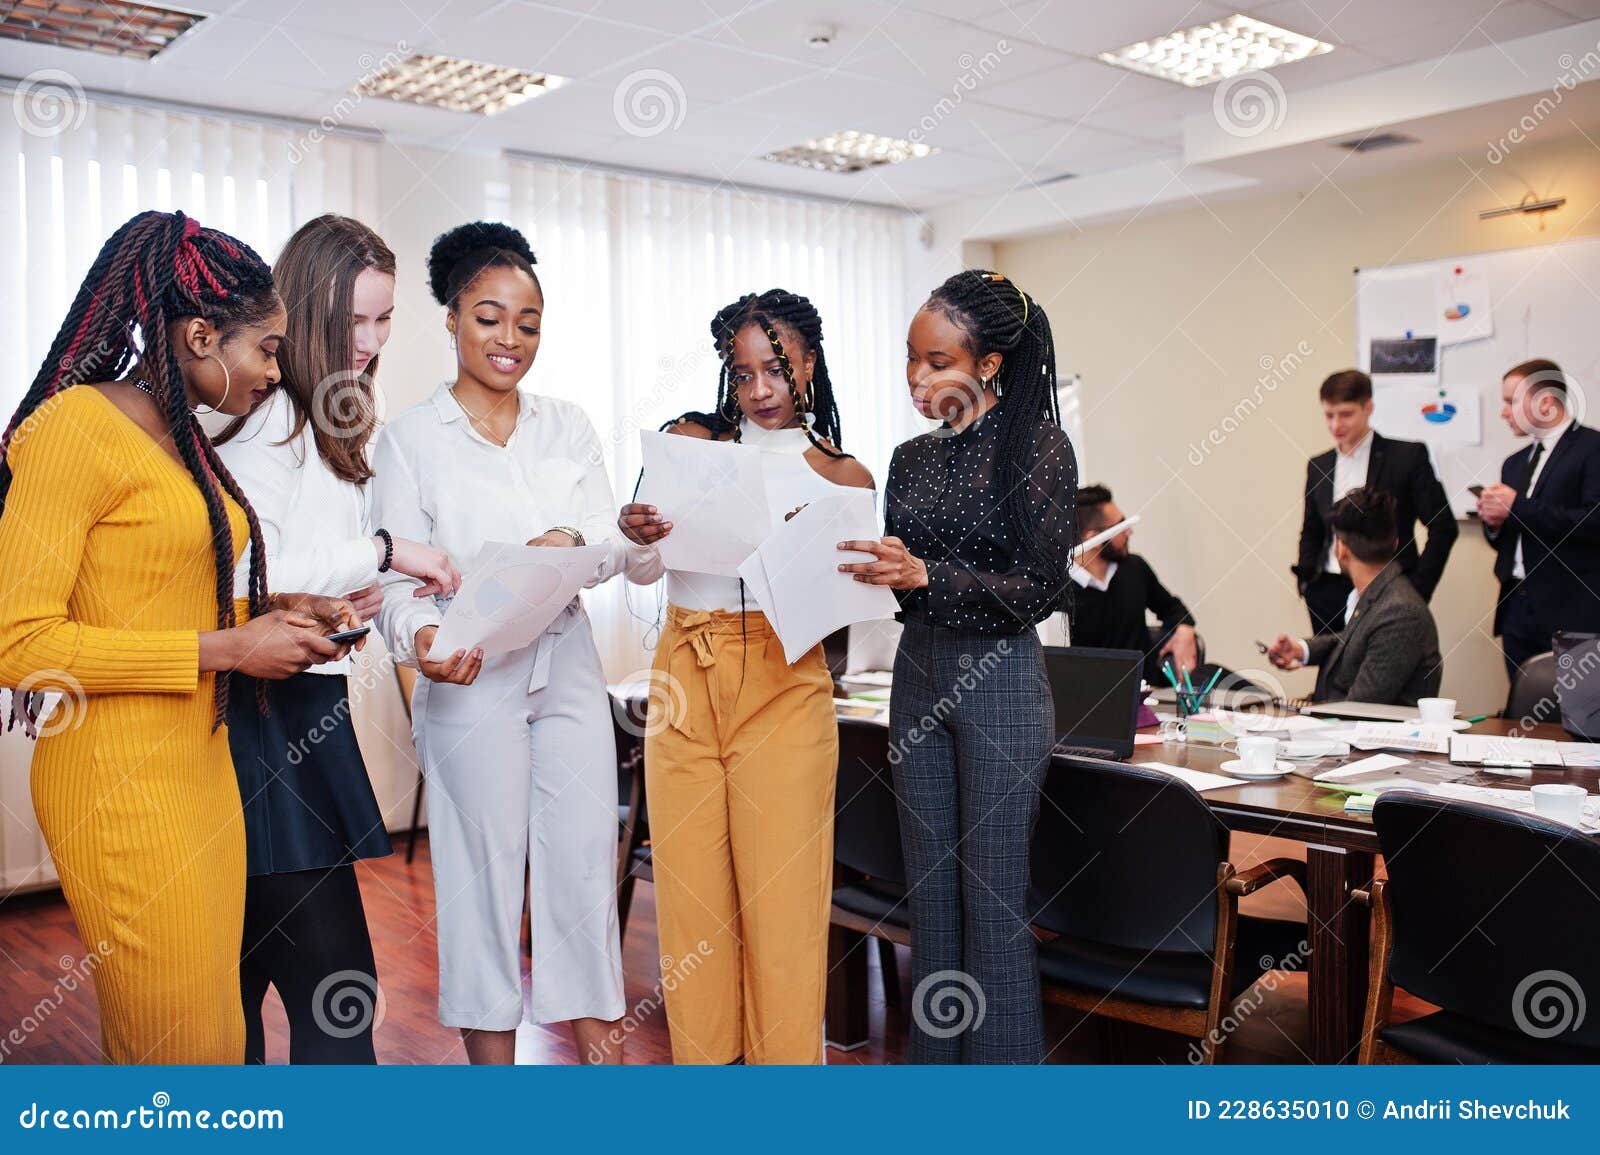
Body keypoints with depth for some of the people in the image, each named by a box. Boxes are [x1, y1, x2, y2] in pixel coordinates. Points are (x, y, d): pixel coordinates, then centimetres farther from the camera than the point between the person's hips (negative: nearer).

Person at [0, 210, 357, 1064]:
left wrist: (269, 612, 5)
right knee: (174, 1041, 1)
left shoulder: (183, 441, 13)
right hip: (120, 779, -8)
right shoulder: (75, 425, -12)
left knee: (217, 1028, 11)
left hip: (201, 763, 8)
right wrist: (224, 648, -15)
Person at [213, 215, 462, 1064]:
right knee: (335, 980, -7)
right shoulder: (269, 415, -12)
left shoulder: (333, 417, 19)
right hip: (263, 716, -10)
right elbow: (245, 573, -20)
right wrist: (381, 553, -14)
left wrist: (358, 594, 4)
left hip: (306, 706, 10)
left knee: (246, 969, 17)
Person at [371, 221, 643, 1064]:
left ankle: (596, 1040, 22)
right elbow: (398, 577, -6)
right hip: (472, 680, -3)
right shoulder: (410, 438, 0)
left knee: (586, 856, 7)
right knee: (484, 868, 5)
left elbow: (619, 546, 3)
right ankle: (491, 1053, 21)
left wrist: (576, 545, -20)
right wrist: (422, 637, -27)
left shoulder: (567, 427, 10)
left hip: (567, 670, 4)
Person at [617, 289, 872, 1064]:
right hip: (686, 676, 2)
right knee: (690, 882, 5)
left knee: (781, 884, -1)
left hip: (784, 684, -1)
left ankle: (785, 1058, 14)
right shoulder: (691, 441, 9)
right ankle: (699, 1054, 20)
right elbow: (644, 572, 6)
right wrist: (637, 536, -16)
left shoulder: (842, 475, 6)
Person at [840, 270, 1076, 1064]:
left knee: (993, 899, 1)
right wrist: (856, 559, -5)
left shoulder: (1036, 447, -8)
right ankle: (934, 1055, 25)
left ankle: (1001, 1064, 15)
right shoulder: (913, 457, 10)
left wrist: (924, 575, -22)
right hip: (917, 674, 6)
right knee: (929, 889, 12)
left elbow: (1040, 590, -13)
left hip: (1000, 680, -6)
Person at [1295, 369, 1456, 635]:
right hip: (1328, 594, 4)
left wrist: (1417, 590, -8)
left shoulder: (1408, 456, -2)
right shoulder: (1317, 466, 12)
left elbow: (1443, 526, -2)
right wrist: (1306, 577, 5)